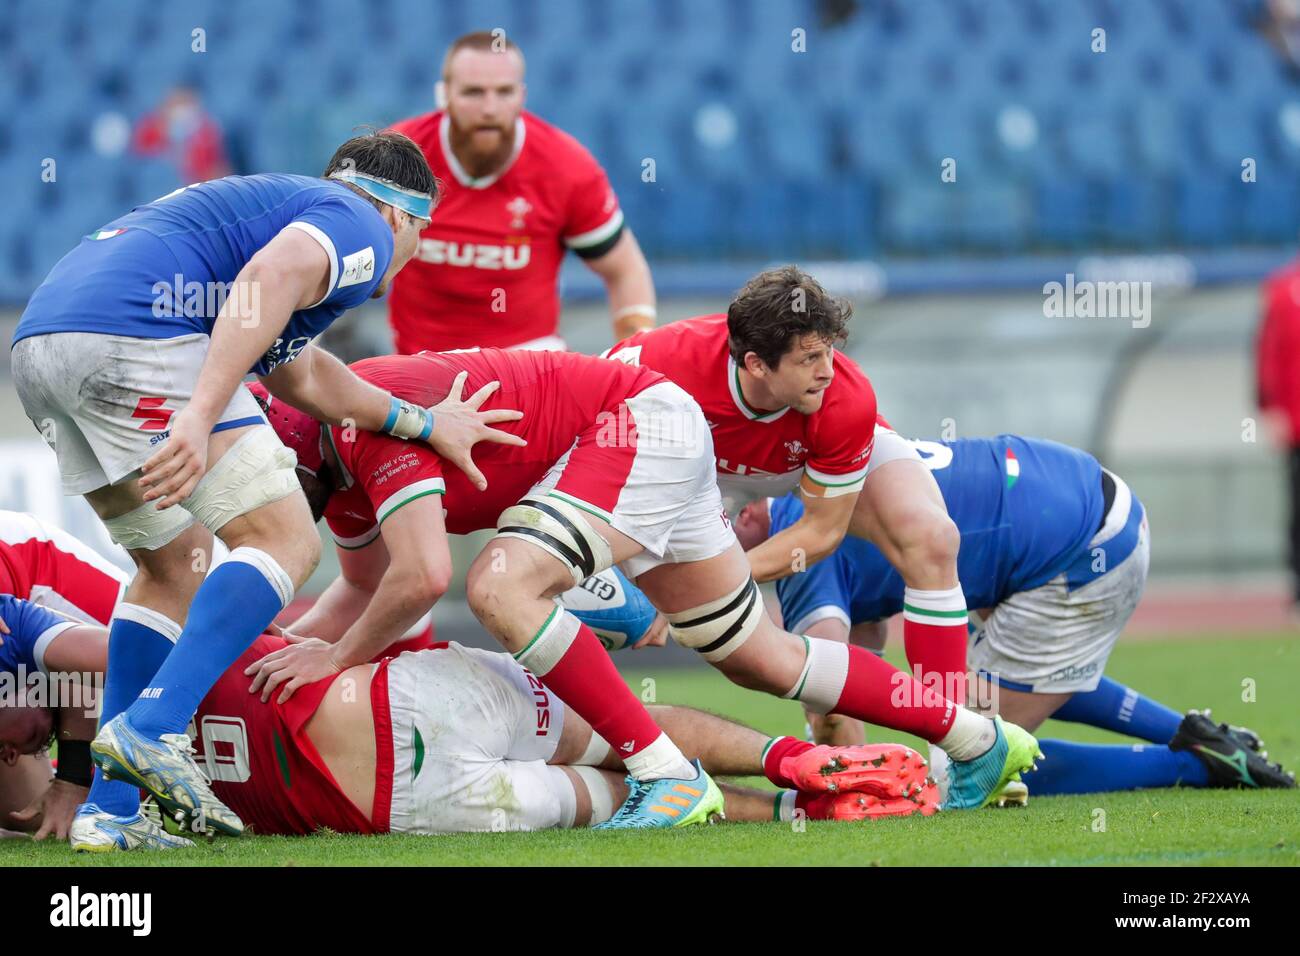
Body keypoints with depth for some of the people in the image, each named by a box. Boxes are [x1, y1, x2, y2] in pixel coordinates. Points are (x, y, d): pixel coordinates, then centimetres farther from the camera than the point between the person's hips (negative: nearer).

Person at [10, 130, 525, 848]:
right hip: (131, 331, -9)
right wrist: (200, 418, -23)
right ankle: (151, 728, -21)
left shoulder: (278, 201, 36)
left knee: (176, 565, 20)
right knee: (285, 542, -4)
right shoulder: (362, 226, 8)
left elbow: (299, 374, 45)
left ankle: (108, 805, 12)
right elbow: (269, 277, -14)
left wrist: (423, 424, 49)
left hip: (38, 340, 9)